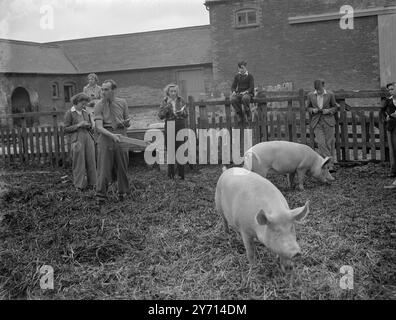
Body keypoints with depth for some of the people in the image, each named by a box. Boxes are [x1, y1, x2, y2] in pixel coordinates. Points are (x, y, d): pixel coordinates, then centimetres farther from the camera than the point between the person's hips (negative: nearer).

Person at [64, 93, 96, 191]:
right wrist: (78, 125, -13)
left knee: (91, 162, 3)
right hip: (77, 140, -5)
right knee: (79, 163, -2)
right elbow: (66, 129, -3)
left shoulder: (85, 113, 15)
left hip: (88, 138, 5)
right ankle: (79, 185, 7)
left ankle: (91, 183, 13)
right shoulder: (69, 114, 0)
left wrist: (88, 126, 2)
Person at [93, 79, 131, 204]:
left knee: (121, 167, 8)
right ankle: (100, 195, 5)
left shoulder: (122, 102, 6)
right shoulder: (99, 105, -3)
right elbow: (99, 127, -12)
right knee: (104, 167, -3)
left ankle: (122, 192, 24)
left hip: (121, 137, 2)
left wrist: (126, 122, -7)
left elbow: (127, 121, 17)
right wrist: (112, 135, -27)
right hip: (105, 137, -2)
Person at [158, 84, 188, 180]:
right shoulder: (164, 102, 4)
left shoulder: (181, 100, 7)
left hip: (180, 127, 0)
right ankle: (171, 174, 12)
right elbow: (160, 116, -4)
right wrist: (167, 106, -15)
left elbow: (186, 115, 10)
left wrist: (182, 112, -11)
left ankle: (181, 174, 4)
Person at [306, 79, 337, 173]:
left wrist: (328, 111, -10)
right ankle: (329, 163, -8)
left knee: (329, 144, -1)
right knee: (321, 143, -12)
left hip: (328, 121, -1)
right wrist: (313, 110, -6)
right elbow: (308, 108, 16)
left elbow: (335, 107, 10)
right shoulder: (310, 95, 6)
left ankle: (331, 166, 8)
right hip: (317, 122, 1)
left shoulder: (330, 95, 2)